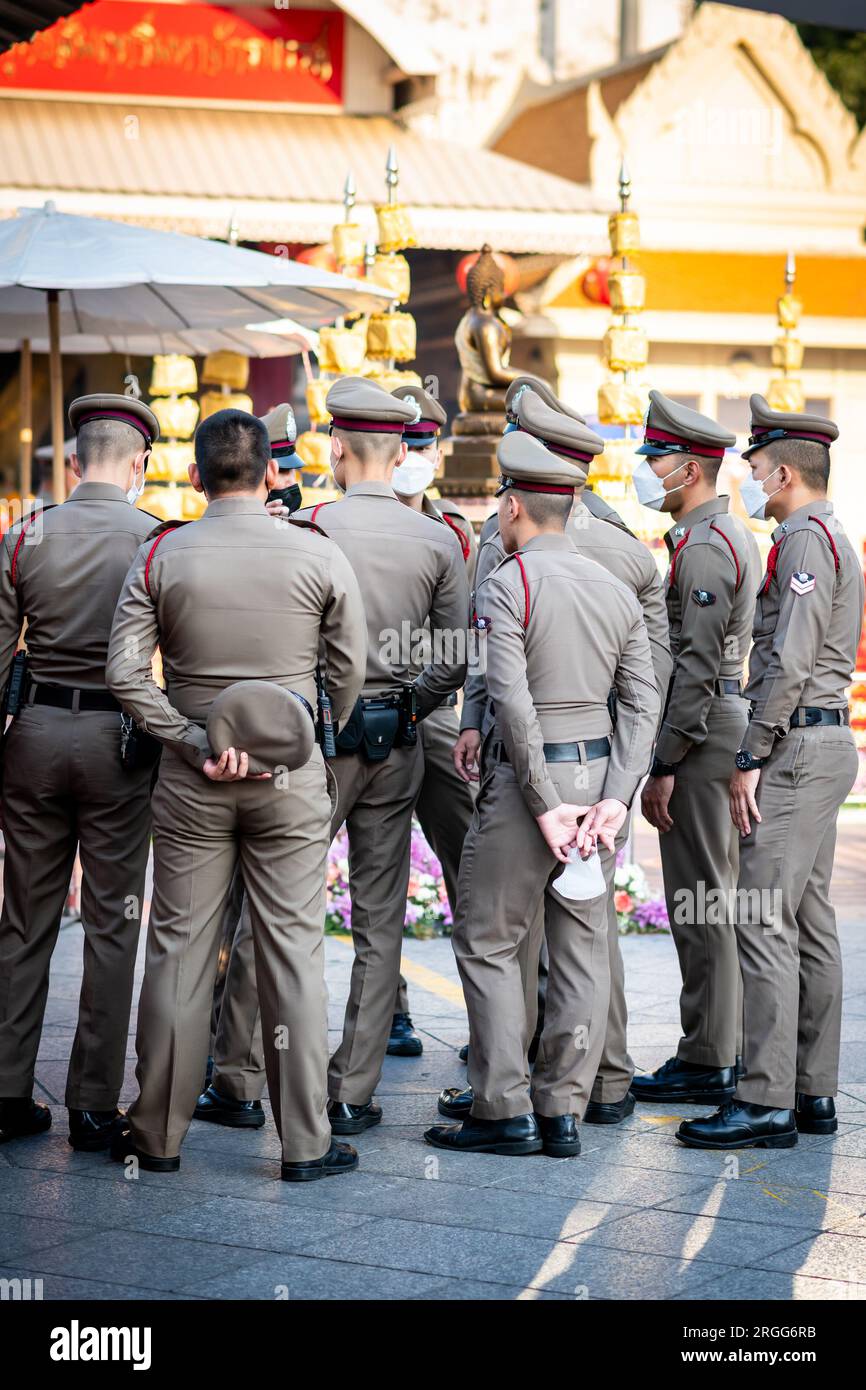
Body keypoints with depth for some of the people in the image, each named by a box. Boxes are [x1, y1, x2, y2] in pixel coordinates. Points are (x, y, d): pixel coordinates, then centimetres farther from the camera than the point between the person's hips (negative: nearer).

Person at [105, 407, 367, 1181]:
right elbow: (351, 672, 1)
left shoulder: (162, 556, -2)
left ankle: (159, 1134, 15)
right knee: (293, 949, 4)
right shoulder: (319, 556, -3)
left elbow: (125, 672, -8)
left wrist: (196, 744, -6)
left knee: (179, 947, 7)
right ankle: (306, 1140, 7)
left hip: (189, 778, 1)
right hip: (291, 774, -1)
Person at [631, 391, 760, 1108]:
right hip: (731, 722, 11)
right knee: (716, 895, 14)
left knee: (699, 904, -6)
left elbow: (696, 666, -22)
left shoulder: (704, 548, -17)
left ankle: (706, 1062, -1)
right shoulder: (732, 533, 16)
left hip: (703, 730, -11)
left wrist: (664, 766, -20)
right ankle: (726, 1046, 21)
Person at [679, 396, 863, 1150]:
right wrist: (764, 754, 19)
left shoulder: (804, 541, -13)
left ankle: (767, 1101, -11)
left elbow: (789, 664, -21)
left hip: (799, 746, -11)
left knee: (763, 920, -11)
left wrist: (749, 760, -19)